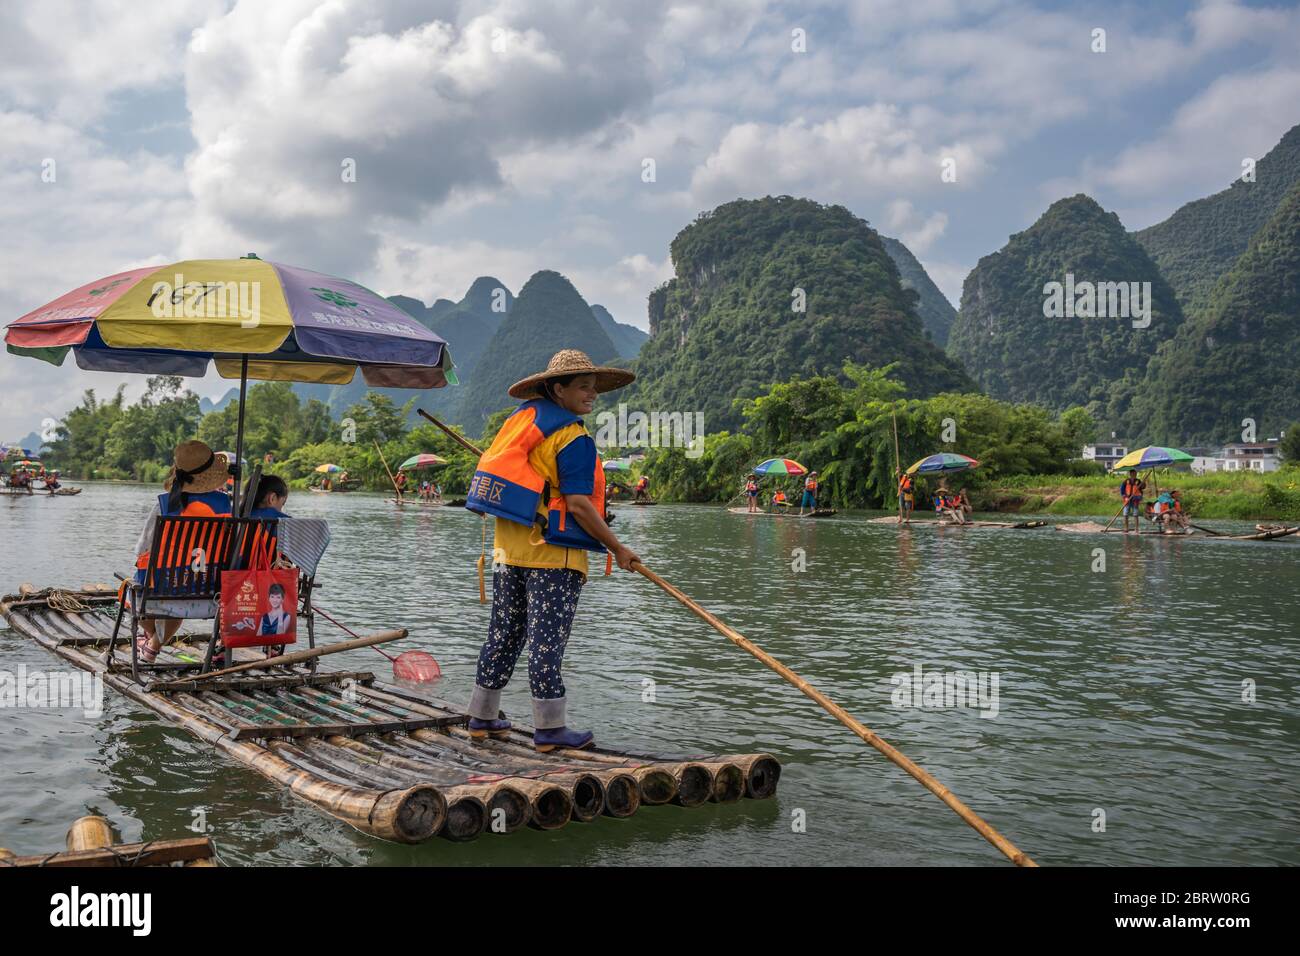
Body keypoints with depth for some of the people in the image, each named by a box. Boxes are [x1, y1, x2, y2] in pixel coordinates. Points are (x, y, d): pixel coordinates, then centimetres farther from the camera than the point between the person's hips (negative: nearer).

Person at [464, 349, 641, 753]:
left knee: (503, 634, 16)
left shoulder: (522, 417, 11)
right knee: (547, 640, -2)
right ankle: (549, 729, 4)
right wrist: (617, 548, -11)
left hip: (509, 547, 8)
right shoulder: (573, 439, -14)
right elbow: (577, 505, -18)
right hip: (551, 553, -8)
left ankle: (482, 717, 25)